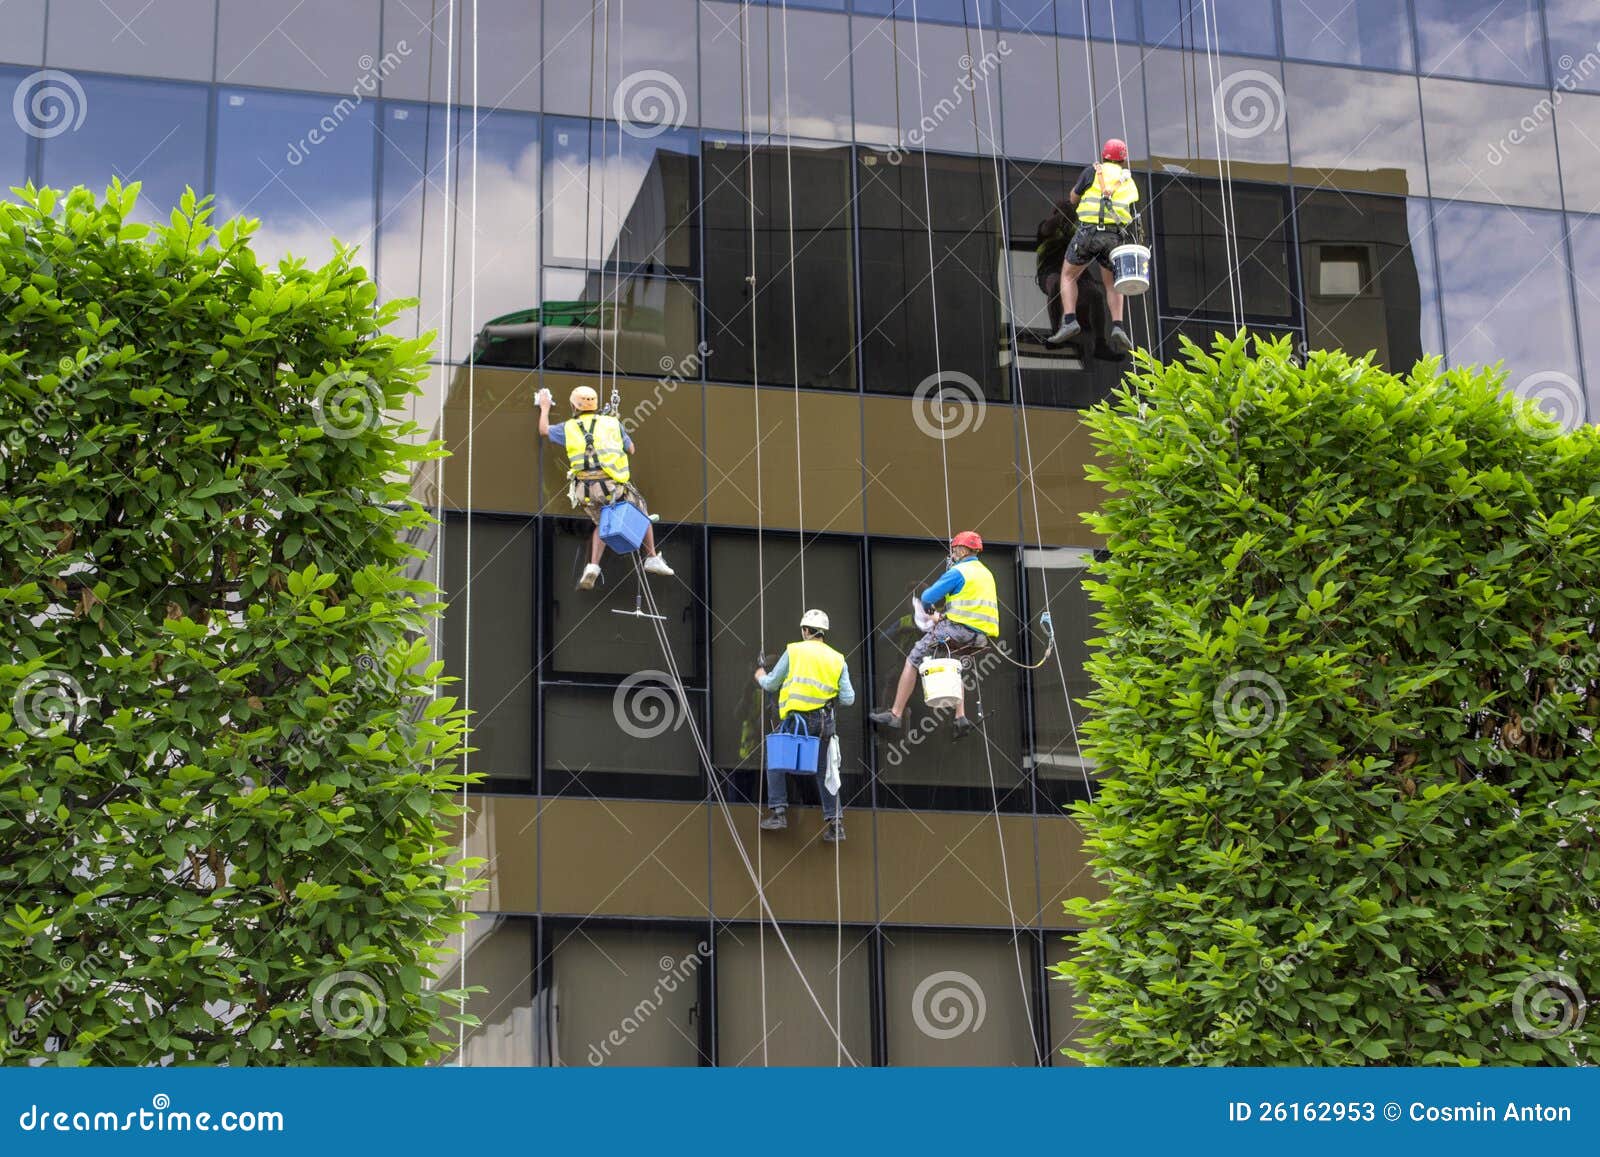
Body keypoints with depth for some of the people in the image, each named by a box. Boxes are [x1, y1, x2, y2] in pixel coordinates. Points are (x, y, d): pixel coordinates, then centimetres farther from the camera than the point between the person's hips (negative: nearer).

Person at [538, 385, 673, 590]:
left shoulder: (568, 427, 14)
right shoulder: (612, 423, 12)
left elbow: (544, 430, 33)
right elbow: (631, 449, 25)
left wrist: (545, 408, 49)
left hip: (584, 488, 2)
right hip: (612, 484, -2)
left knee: (602, 522, 26)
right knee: (641, 511, 24)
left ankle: (593, 566, 8)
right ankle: (652, 558, 21)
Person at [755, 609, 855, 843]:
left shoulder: (794, 651, 2)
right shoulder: (837, 659, 10)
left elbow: (771, 684, 7)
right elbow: (848, 698, 4)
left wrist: (761, 677, 29)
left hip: (798, 718, -3)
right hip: (825, 722, 3)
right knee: (825, 770, 12)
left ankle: (778, 812, 0)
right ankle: (835, 822, 6)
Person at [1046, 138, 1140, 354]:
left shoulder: (1094, 171, 11)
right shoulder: (1129, 182, 21)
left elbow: (1074, 198, 21)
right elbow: (1132, 215, 24)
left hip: (1089, 230, -3)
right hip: (1115, 235, 3)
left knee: (1068, 276, 12)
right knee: (1112, 283, 17)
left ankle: (1069, 321, -6)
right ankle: (1117, 327, -4)